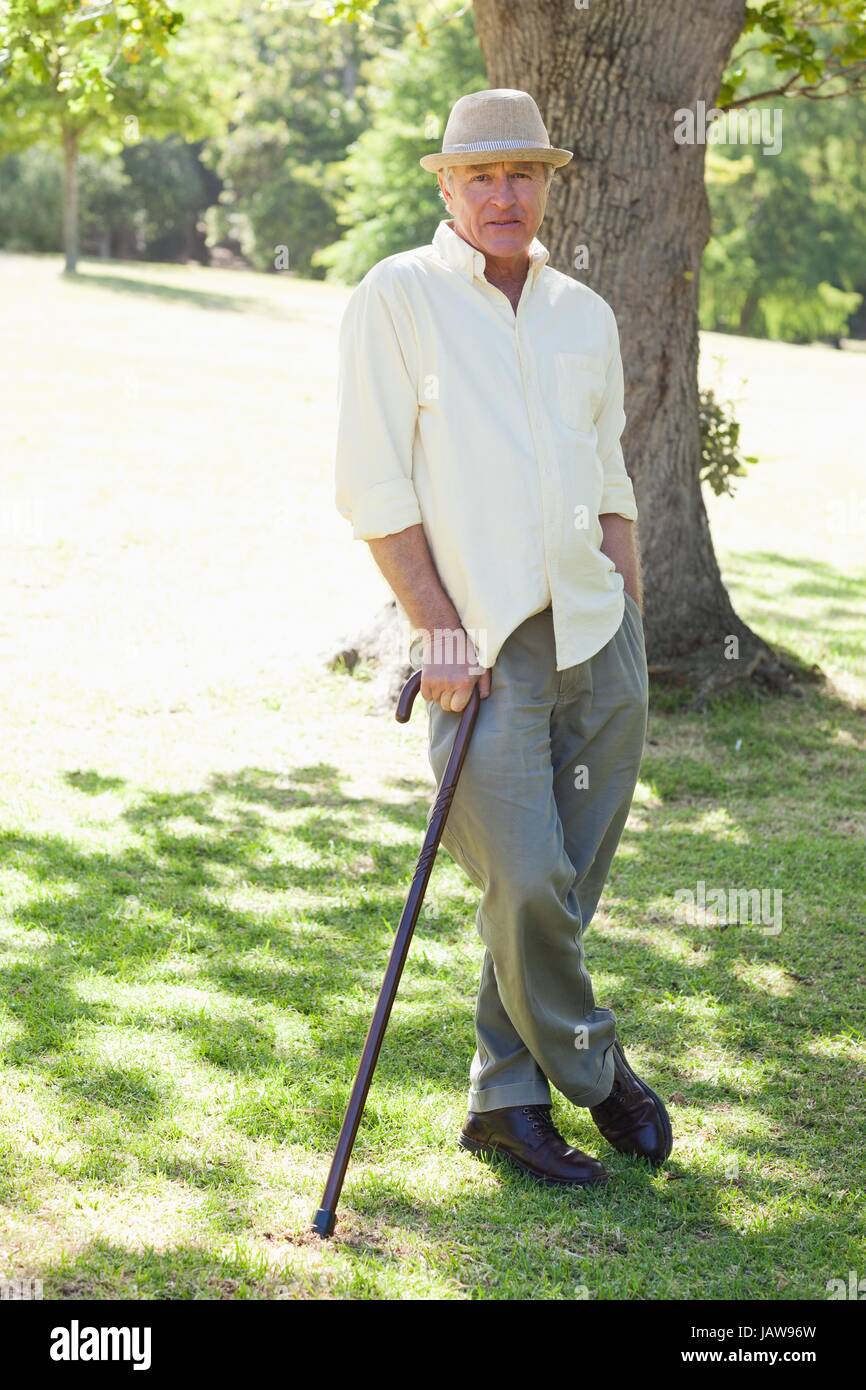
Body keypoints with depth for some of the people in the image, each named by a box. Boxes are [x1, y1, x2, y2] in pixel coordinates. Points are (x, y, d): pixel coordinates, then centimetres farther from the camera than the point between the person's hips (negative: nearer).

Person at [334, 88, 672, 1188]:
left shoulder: (586, 315, 14)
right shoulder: (397, 299, -2)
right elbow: (371, 487, -6)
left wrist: (631, 633, 13)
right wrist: (436, 628, -11)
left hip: (594, 634, 5)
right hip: (482, 645, -5)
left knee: (566, 882, 7)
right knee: (528, 885, -12)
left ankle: (506, 1098, 22)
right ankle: (595, 1072, 12)